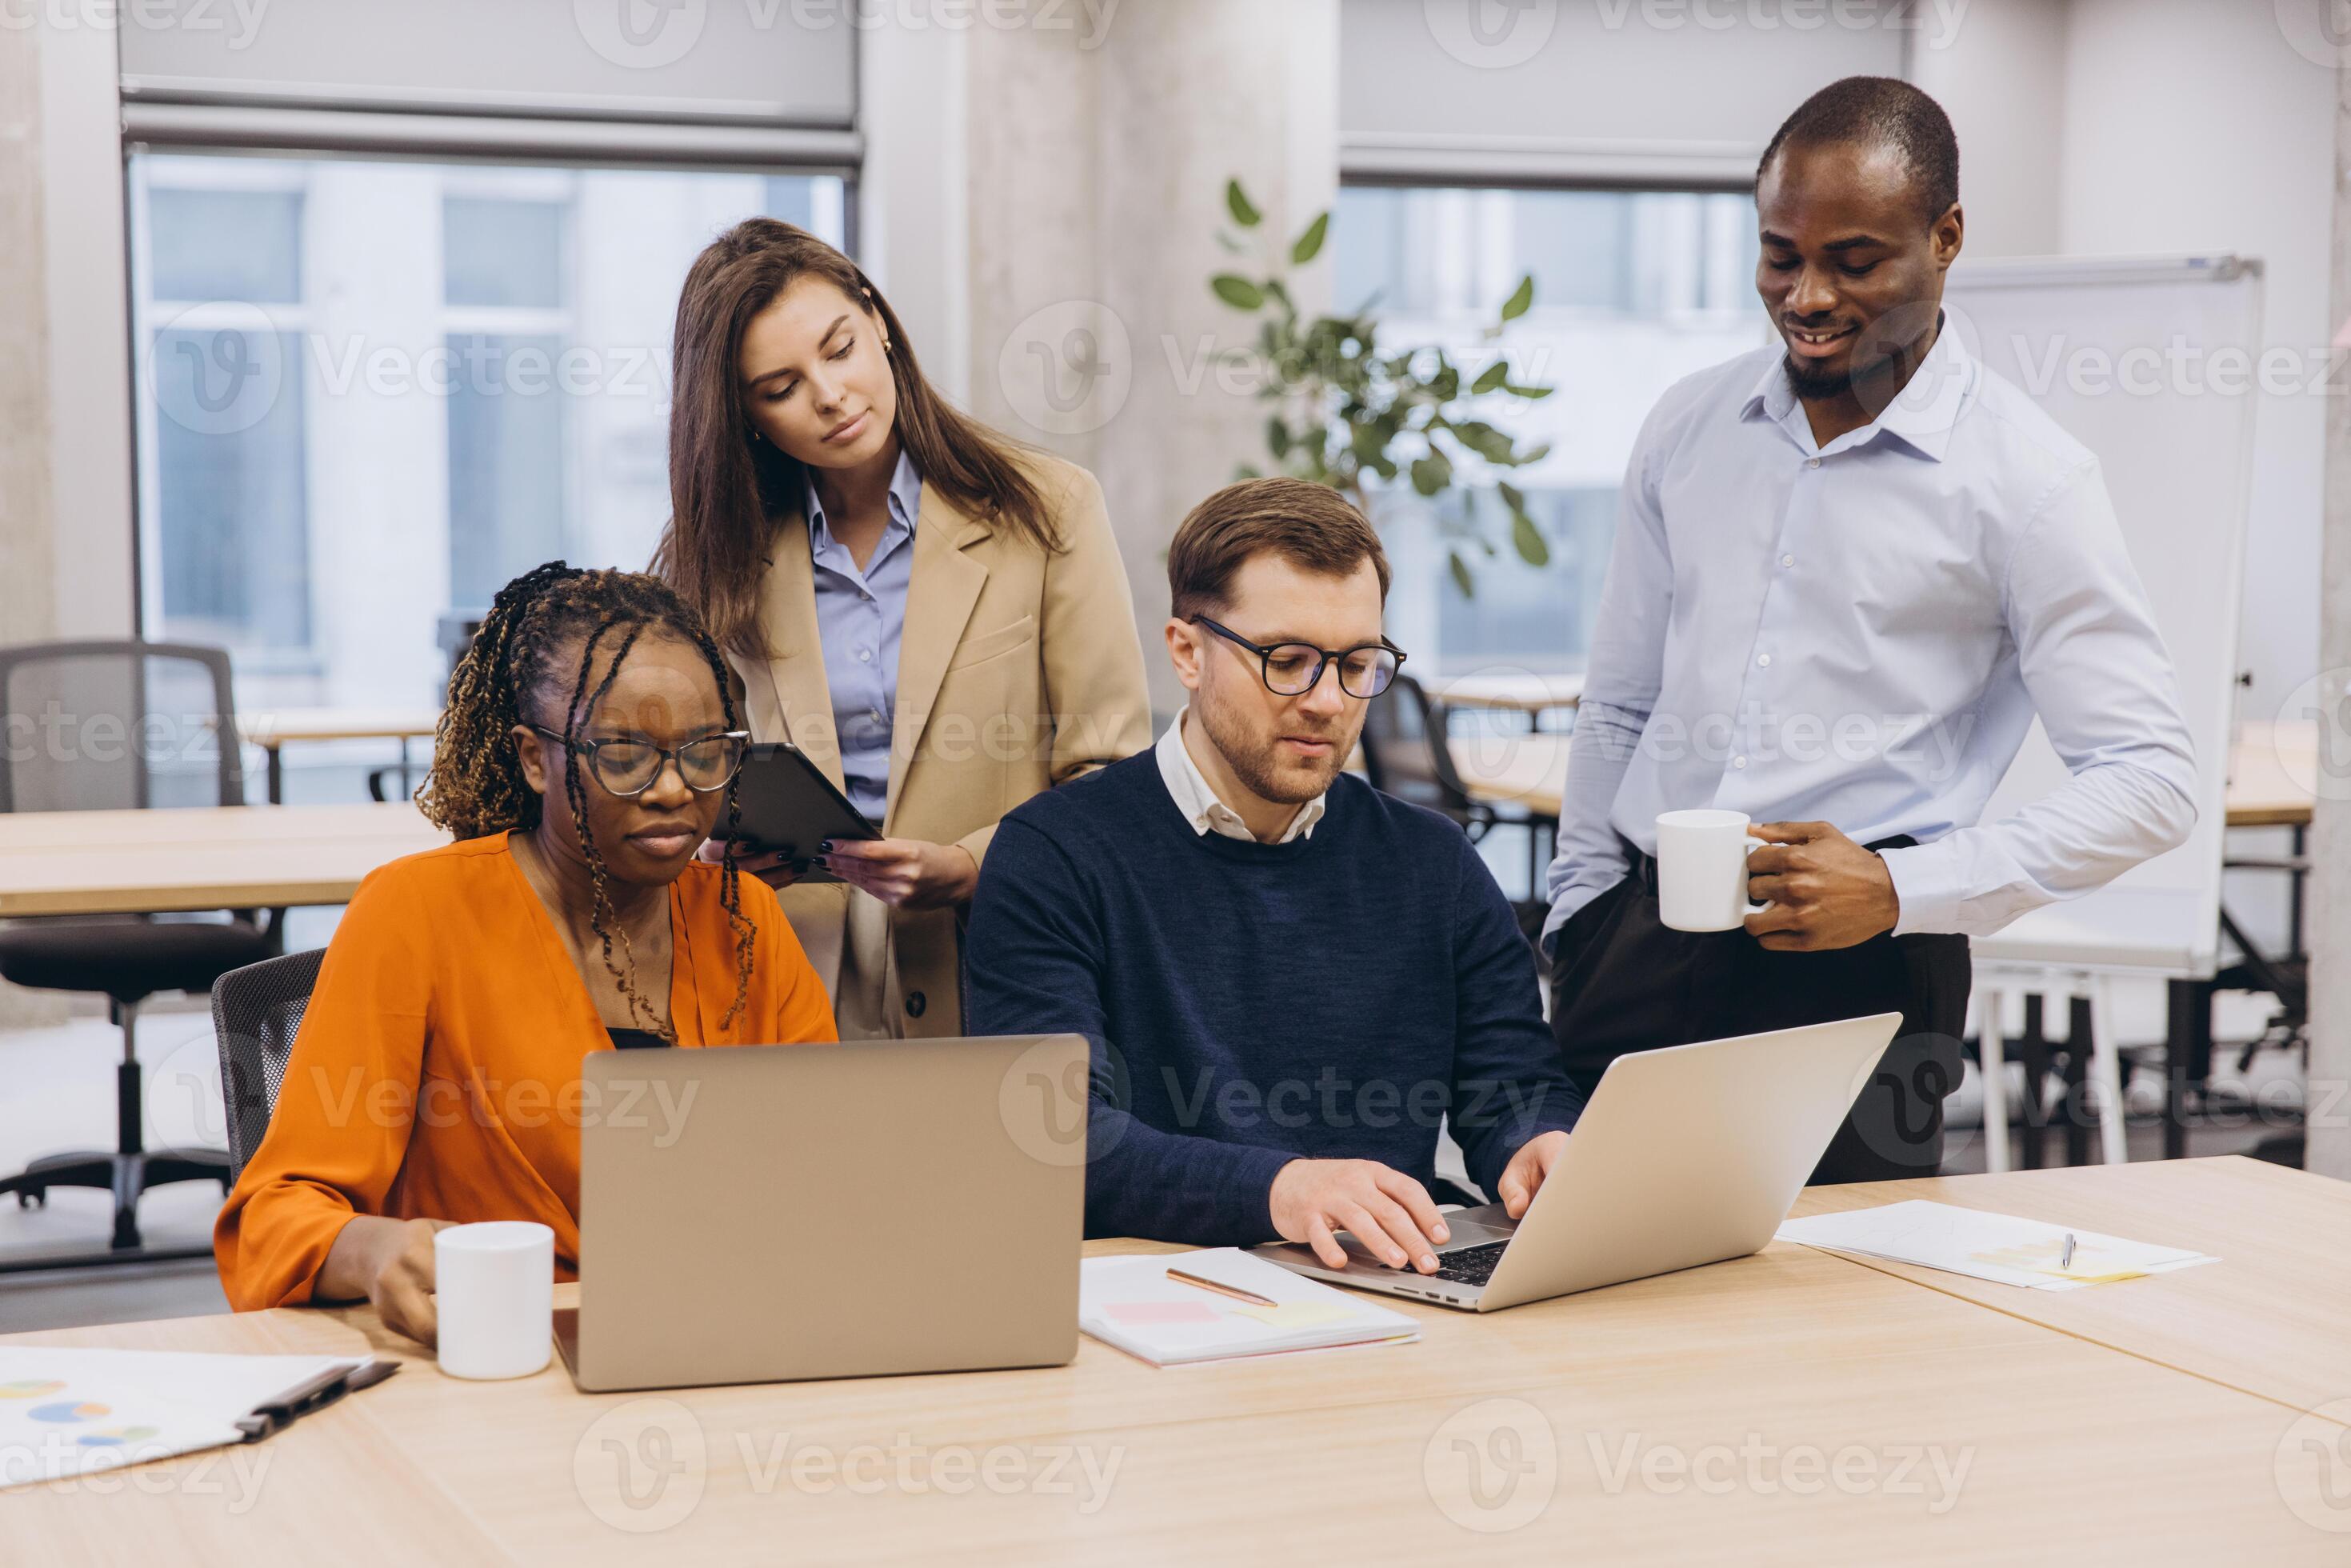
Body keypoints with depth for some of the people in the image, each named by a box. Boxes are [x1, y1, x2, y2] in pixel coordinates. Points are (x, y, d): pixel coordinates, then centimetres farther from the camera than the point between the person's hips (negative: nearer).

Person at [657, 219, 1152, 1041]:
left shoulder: (1047, 512, 5)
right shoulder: (726, 561, 13)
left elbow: (1115, 781, 3)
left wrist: (969, 868, -13)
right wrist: (723, 852, -6)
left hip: (1005, 998, -2)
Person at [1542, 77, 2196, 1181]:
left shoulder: (2026, 481, -5)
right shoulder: (1687, 428, 10)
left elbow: (2149, 782, -7)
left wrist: (1899, 890, -16)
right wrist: (1580, 921, 12)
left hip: (1857, 970, -4)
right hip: (1637, 946, 4)